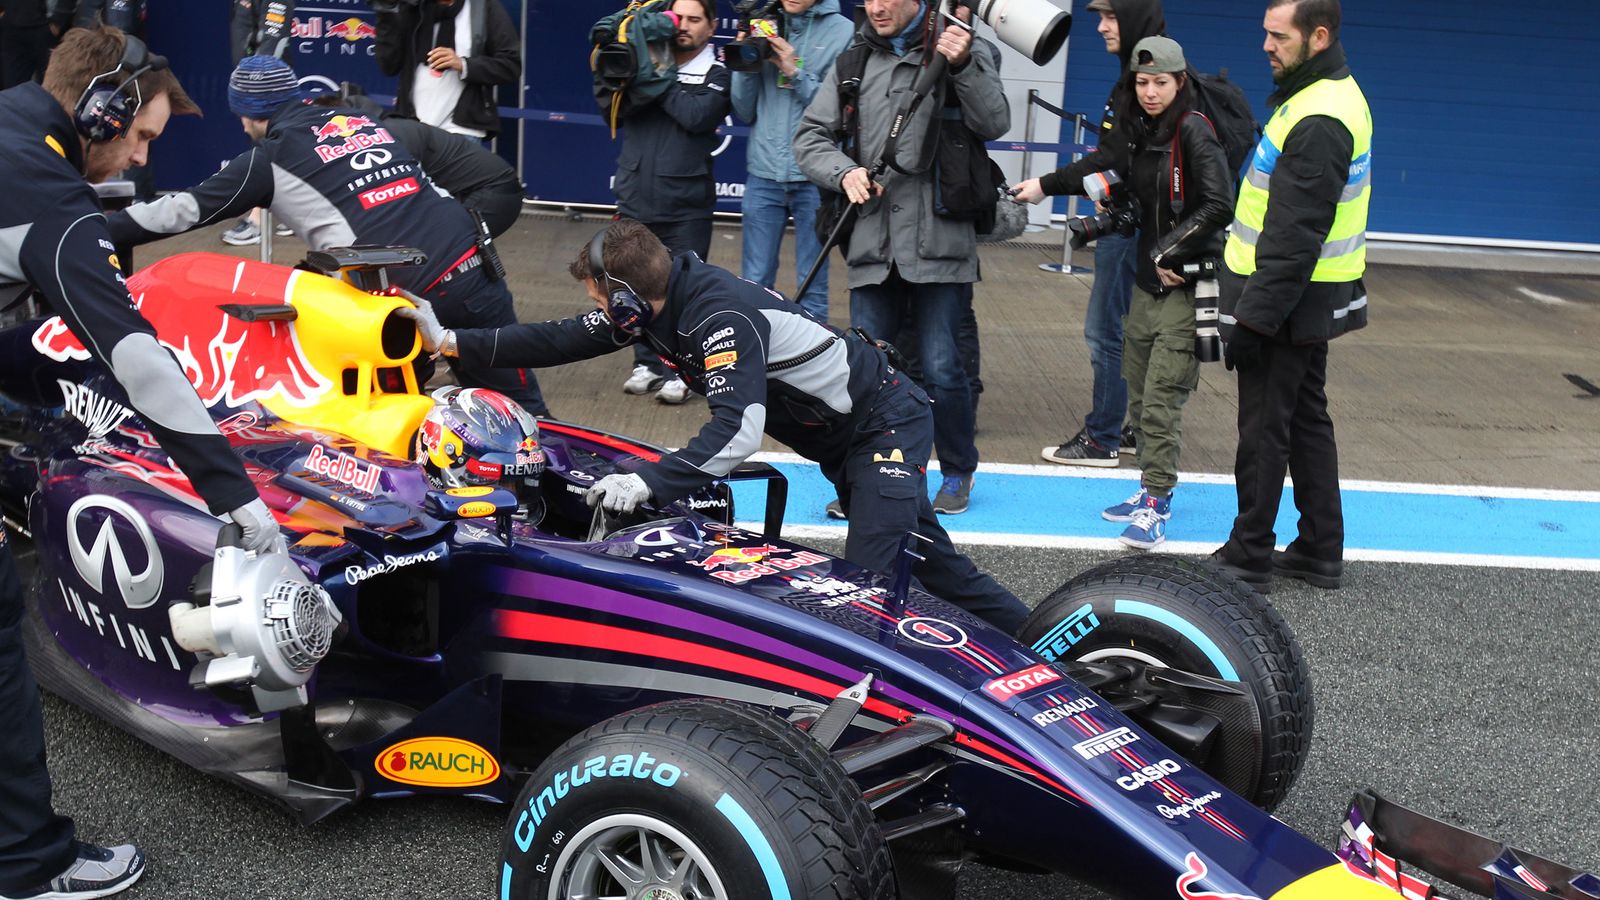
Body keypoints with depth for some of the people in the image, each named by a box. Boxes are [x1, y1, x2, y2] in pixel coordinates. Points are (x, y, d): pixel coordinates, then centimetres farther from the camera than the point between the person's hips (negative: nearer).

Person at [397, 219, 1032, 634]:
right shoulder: (656, 303, -4)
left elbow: (740, 432, -42)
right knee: (927, 557, 14)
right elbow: (563, 340, 3)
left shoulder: (722, 316, -31)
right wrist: (452, 341, 0)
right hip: (842, 442, 9)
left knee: (871, 574, -19)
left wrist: (651, 482, -49)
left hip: (885, 425, -9)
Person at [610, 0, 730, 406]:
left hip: (686, 202, -3)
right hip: (636, 196, 3)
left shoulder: (717, 74, 2)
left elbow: (697, 115, -16)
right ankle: (647, 363, 20)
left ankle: (680, 371, 6)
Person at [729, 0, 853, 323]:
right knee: (754, 282, 6)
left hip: (814, 177, -3)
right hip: (763, 174, 3)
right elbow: (745, 111, 12)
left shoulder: (844, 33, -2)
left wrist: (796, 73, -14)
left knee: (812, 285, 4)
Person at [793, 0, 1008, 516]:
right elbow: (810, 136, 10)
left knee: (941, 370, -4)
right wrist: (844, 172, -10)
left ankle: (958, 472, 18)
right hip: (872, 244, 3)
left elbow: (994, 124, -8)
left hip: (939, 244, -3)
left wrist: (963, 67, -23)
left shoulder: (958, 49, 4)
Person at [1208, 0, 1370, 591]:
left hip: (1285, 300, -10)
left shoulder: (1317, 121, -22)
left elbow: (1294, 237, -25)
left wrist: (1253, 319, -23)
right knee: (1307, 421, 16)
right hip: (1310, 299, 10)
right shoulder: (1337, 95, 11)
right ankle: (1320, 552, 25)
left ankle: (1248, 558, 9)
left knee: (1263, 431, -1)